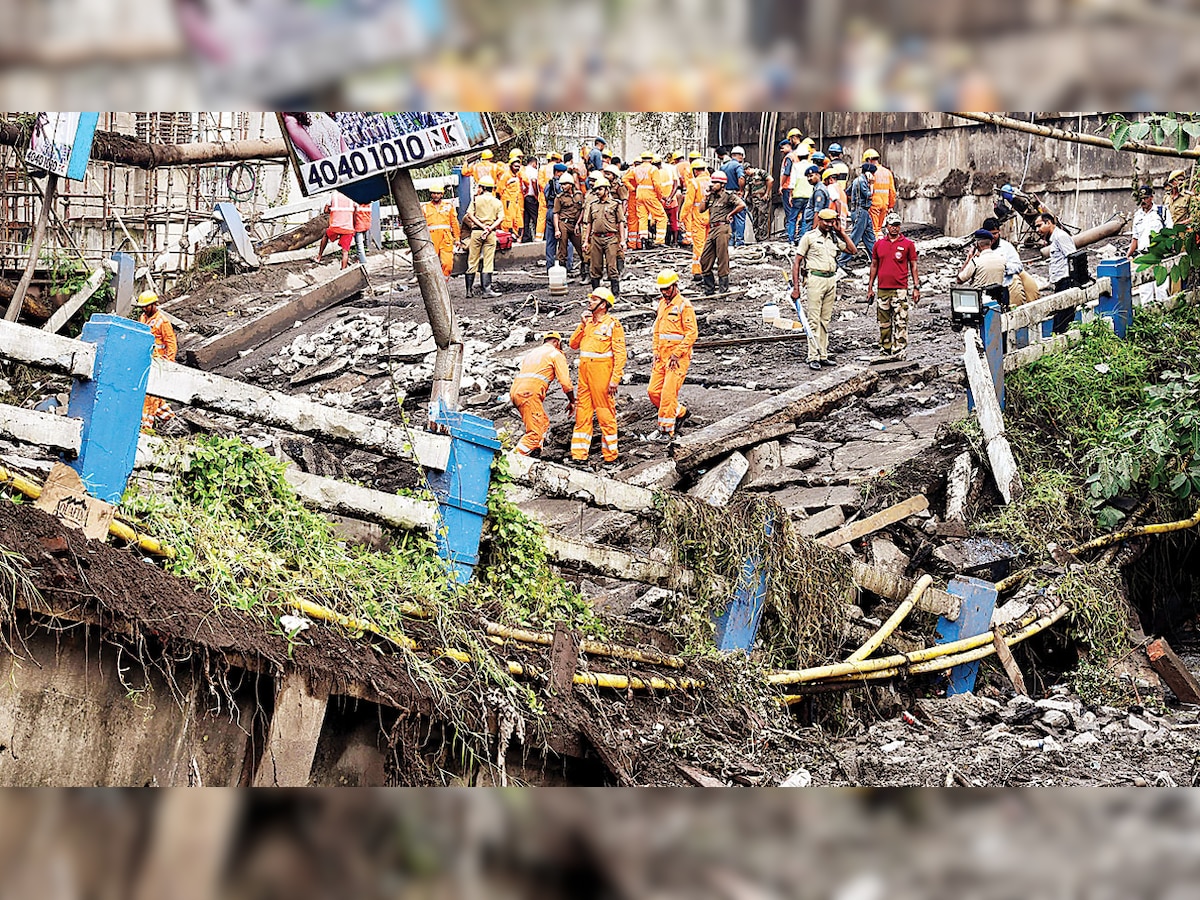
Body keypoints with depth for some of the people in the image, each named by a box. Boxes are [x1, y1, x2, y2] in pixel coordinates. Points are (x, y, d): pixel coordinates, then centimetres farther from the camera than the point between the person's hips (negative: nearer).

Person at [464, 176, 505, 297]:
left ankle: (469, 289, 8)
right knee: (488, 262, 0)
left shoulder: (476, 200, 4)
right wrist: (490, 228, -10)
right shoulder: (498, 202, 9)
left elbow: (470, 215, -6)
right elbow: (501, 219, -4)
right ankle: (486, 289, -9)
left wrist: (482, 226, -11)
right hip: (491, 233, 1)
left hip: (476, 231, -1)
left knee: (472, 261, 5)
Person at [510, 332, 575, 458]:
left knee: (544, 423, 20)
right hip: (530, 393, -8)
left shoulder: (532, 353, 32)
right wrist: (572, 402, 14)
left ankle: (534, 455, 12)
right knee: (535, 432, -10)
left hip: (515, 390, 8)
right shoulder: (556, 354, 9)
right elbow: (565, 382, 3)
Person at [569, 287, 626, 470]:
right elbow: (574, 344, 13)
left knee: (605, 414, -2)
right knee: (582, 414, 8)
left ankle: (610, 458, 6)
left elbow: (620, 354, -10)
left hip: (602, 372, -7)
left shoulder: (612, 324, -6)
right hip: (584, 371, 7)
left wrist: (615, 379, -16)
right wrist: (582, 325, 1)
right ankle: (579, 455, 14)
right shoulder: (588, 321, 14)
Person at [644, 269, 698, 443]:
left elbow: (692, 333, -14)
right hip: (662, 356, 8)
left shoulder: (684, 305, -10)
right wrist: (656, 352, 11)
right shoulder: (662, 304, 15)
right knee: (653, 391, 6)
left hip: (678, 357, -8)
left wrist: (677, 354, -16)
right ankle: (680, 412, 26)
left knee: (668, 393, -11)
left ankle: (667, 431, -5)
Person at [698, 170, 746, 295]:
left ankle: (724, 288, 1)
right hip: (712, 229, 8)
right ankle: (709, 289, 13)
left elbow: (742, 205, -15)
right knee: (705, 259, 6)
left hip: (722, 228, -8)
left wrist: (730, 214, -7)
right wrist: (705, 196, 10)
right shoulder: (711, 196, 18)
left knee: (722, 259, -5)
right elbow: (701, 210, 19)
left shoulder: (728, 196, -4)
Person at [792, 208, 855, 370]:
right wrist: (795, 286, -10)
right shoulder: (809, 237, -1)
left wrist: (842, 232, 10)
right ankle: (813, 357, -8)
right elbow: (796, 262, -3)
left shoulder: (834, 238, 14)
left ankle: (823, 355, 13)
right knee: (814, 319, -7)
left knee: (826, 320, 8)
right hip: (815, 279, -5)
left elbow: (852, 250, 15)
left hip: (831, 279, 5)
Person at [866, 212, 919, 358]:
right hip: (882, 290, 4)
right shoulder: (878, 244, 11)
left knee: (900, 323, -7)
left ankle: (899, 352, -7)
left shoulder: (908, 244, 2)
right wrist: (870, 287, 15)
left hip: (900, 290, -3)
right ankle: (885, 351, 16)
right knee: (884, 323, 8)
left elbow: (913, 266, 6)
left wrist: (916, 288, 1)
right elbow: (874, 266, 17)